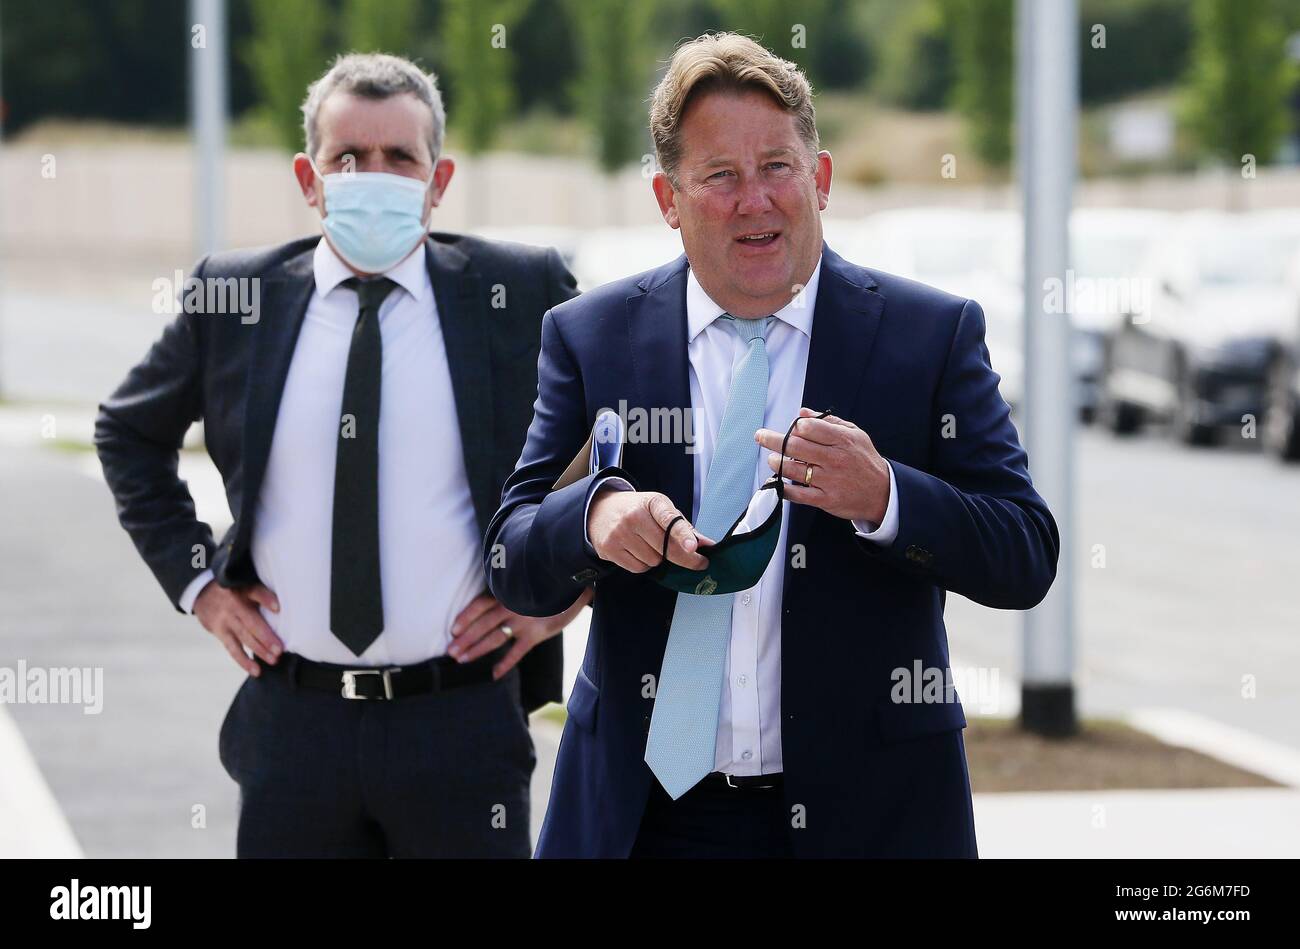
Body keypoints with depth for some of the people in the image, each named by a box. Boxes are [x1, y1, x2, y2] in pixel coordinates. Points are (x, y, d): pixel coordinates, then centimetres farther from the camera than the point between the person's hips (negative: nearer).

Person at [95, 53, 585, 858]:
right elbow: (128, 432, 19)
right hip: (290, 722, 2)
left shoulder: (522, 293, -1)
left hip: (461, 727, -1)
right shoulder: (234, 296, 4)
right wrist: (194, 575, 8)